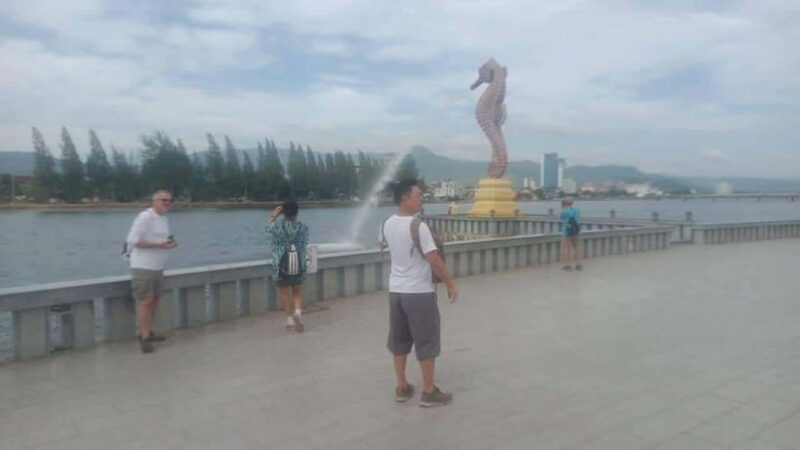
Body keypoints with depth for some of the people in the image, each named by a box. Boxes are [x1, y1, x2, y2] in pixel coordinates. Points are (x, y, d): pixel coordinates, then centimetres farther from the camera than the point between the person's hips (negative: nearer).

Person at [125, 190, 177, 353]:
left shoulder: (164, 218, 13)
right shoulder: (145, 217, -14)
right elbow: (133, 240, -20)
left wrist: (170, 243, 0)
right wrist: (158, 244, -25)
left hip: (157, 267, 9)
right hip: (143, 267, -9)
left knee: (155, 299, 14)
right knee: (146, 301, -6)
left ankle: (147, 332, 27)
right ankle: (145, 338, 2)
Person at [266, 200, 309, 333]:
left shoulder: (277, 226, -9)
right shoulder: (303, 227, -4)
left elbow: (268, 227, 13)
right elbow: (305, 243, 7)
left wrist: (274, 215, 22)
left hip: (281, 264, -1)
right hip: (299, 264, 2)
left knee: (285, 292, 10)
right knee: (297, 291, 14)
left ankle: (290, 319, 12)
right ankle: (298, 311, -8)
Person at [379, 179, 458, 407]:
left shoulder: (387, 224, 3)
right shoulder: (419, 226, -20)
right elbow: (434, 260, -20)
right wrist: (450, 284, -9)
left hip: (396, 290, 7)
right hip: (419, 292, -7)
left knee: (399, 341, 14)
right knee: (427, 342, 5)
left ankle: (402, 388, 25)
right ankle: (429, 392, 14)